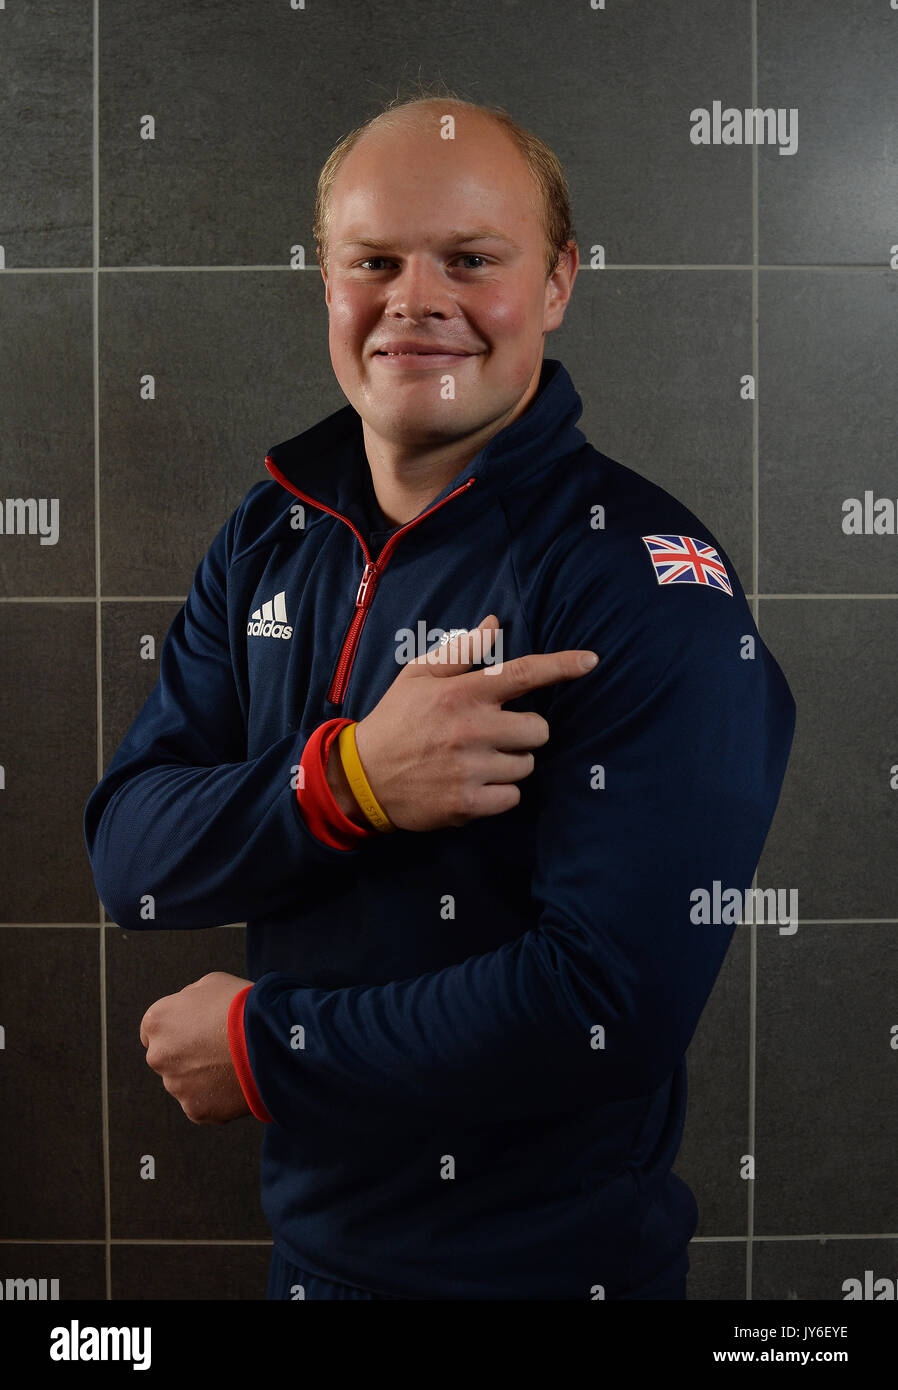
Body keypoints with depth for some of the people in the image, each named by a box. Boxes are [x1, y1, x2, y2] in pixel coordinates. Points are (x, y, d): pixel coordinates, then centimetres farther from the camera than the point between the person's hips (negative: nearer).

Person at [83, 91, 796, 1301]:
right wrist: (347, 780, -25)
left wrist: (258, 1044, -17)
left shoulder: (651, 587, -20)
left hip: (551, 1258, -5)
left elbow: (615, 1005, -26)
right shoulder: (271, 539, -1)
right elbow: (128, 858, -5)